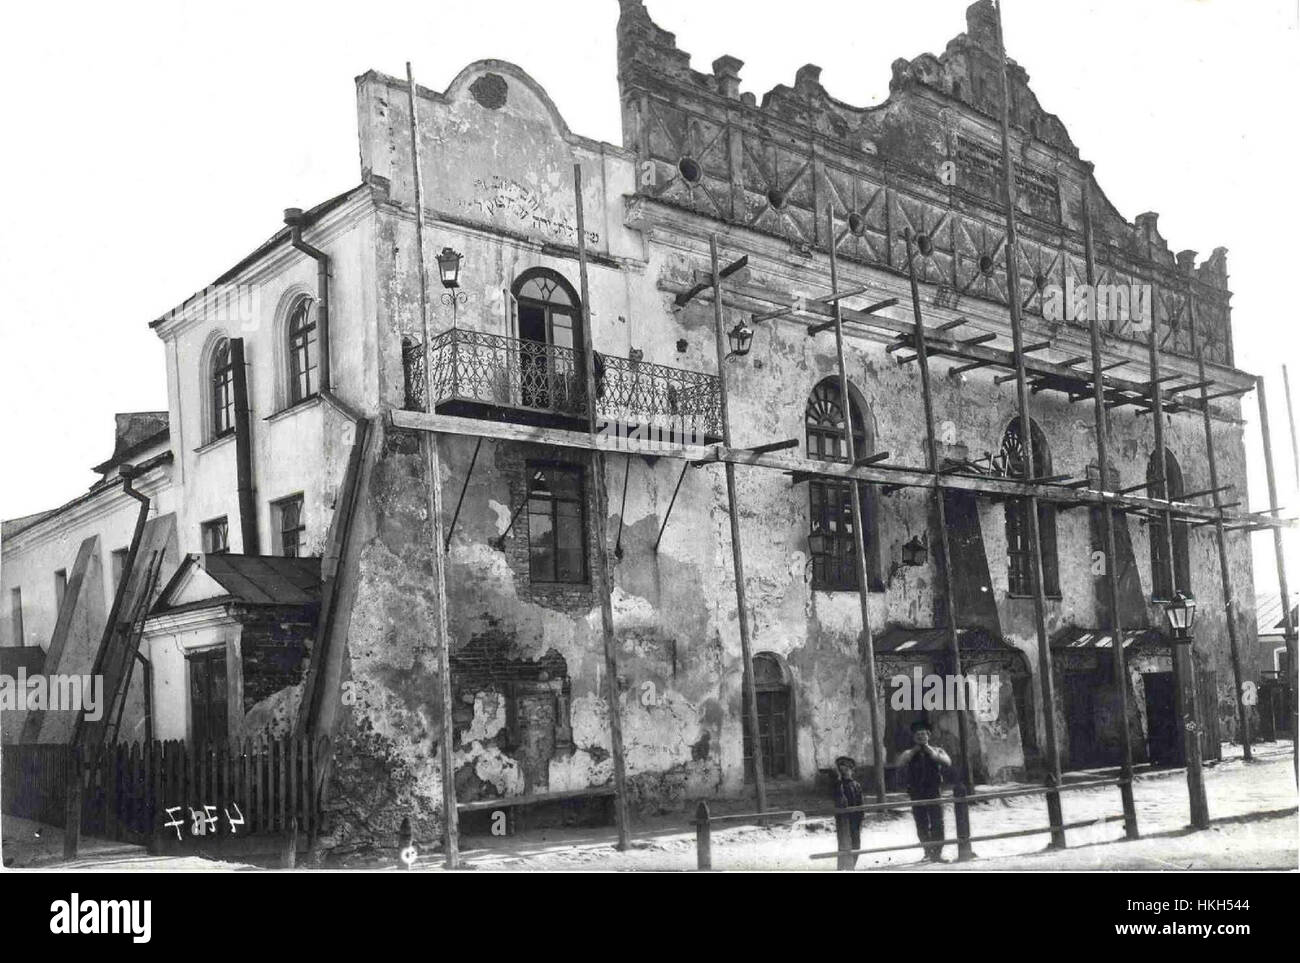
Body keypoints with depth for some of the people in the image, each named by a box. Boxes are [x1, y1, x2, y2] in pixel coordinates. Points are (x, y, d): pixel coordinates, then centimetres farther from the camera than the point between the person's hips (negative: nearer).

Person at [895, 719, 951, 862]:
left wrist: (930, 751, -12)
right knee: (922, 825, 4)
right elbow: (900, 763, -10)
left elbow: (948, 762, -8)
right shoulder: (909, 753, 10)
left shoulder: (936, 750, 10)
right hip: (917, 794, 1)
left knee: (937, 823, -8)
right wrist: (915, 750, -12)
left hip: (934, 792, -1)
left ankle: (937, 852, -7)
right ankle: (928, 852, 14)